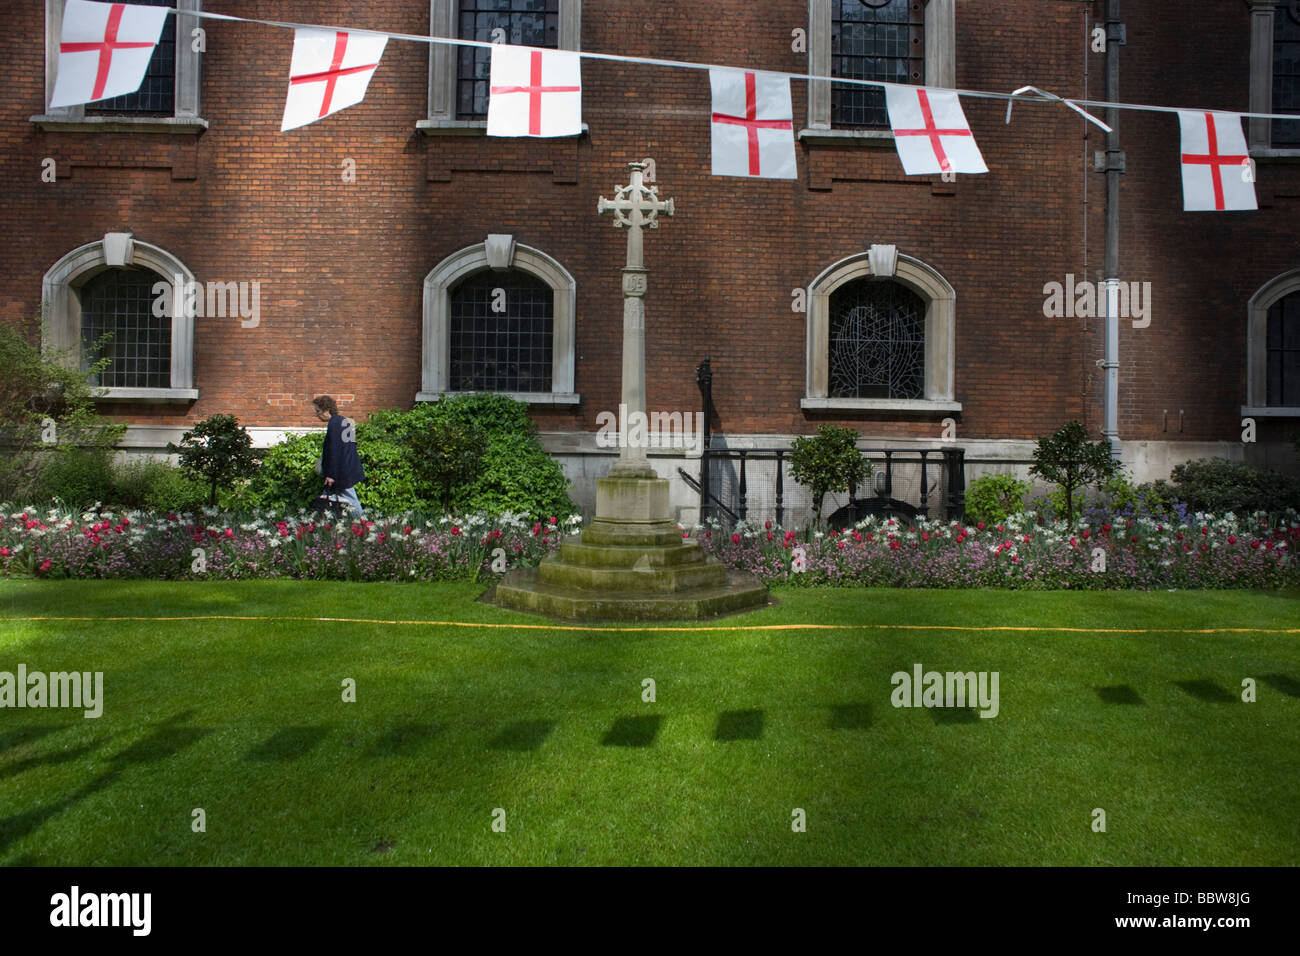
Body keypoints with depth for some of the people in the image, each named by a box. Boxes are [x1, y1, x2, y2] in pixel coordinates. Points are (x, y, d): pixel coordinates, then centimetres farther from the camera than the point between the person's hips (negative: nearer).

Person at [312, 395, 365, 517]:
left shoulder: (333, 424, -17)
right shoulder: (344, 421, 11)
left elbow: (334, 451, -19)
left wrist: (331, 474, -18)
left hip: (343, 473, -10)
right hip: (351, 469, 10)